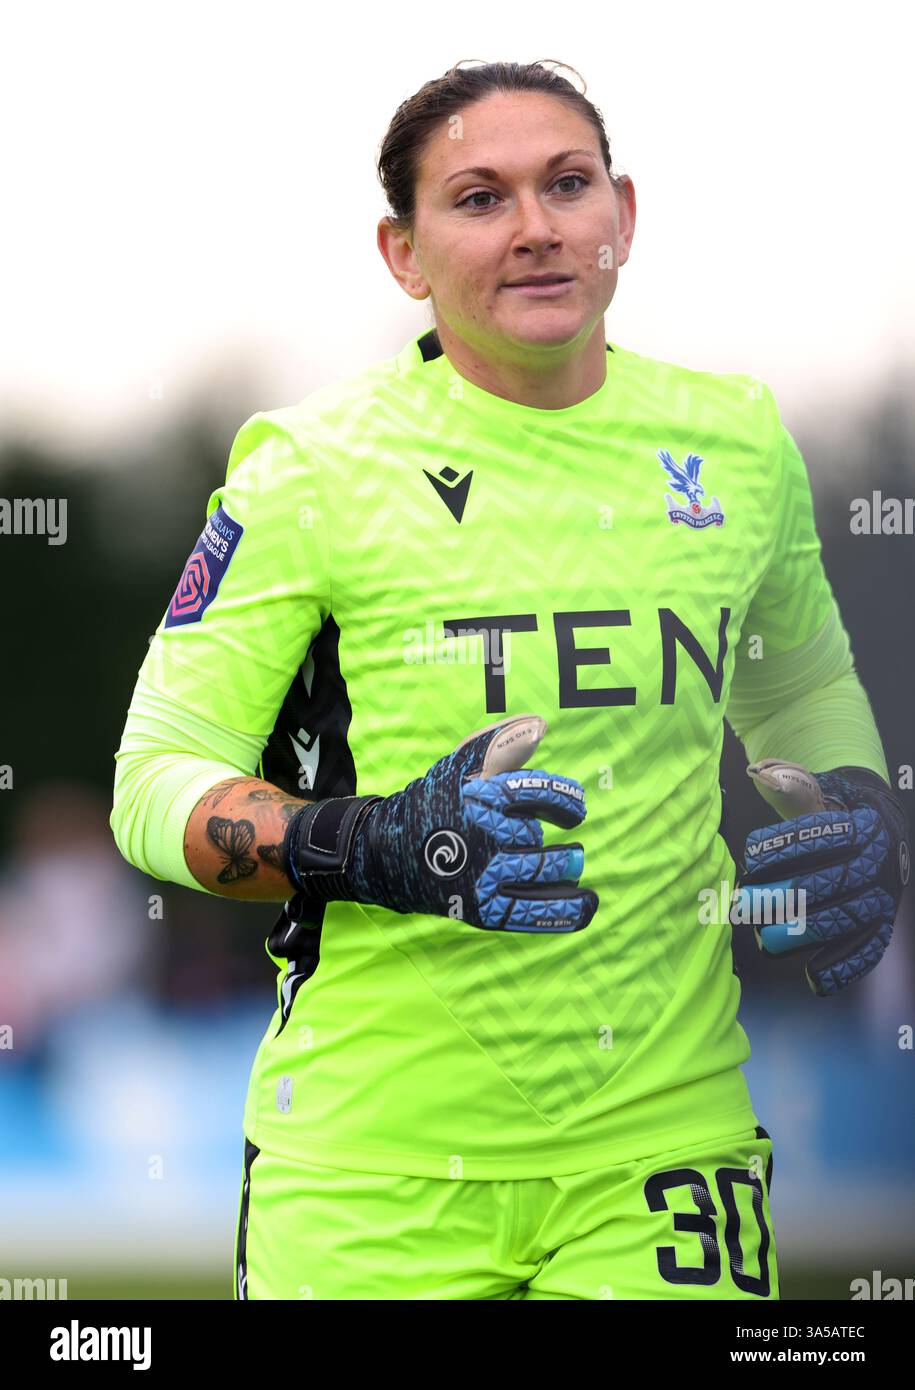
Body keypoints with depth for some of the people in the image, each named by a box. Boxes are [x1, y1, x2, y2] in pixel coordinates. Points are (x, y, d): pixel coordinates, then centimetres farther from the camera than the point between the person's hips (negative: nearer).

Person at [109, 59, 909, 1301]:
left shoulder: (737, 442, 7)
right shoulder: (314, 466, -4)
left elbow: (806, 680, 26)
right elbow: (156, 779, -4)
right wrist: (375, 848, -21)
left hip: (667, 1136, 3)